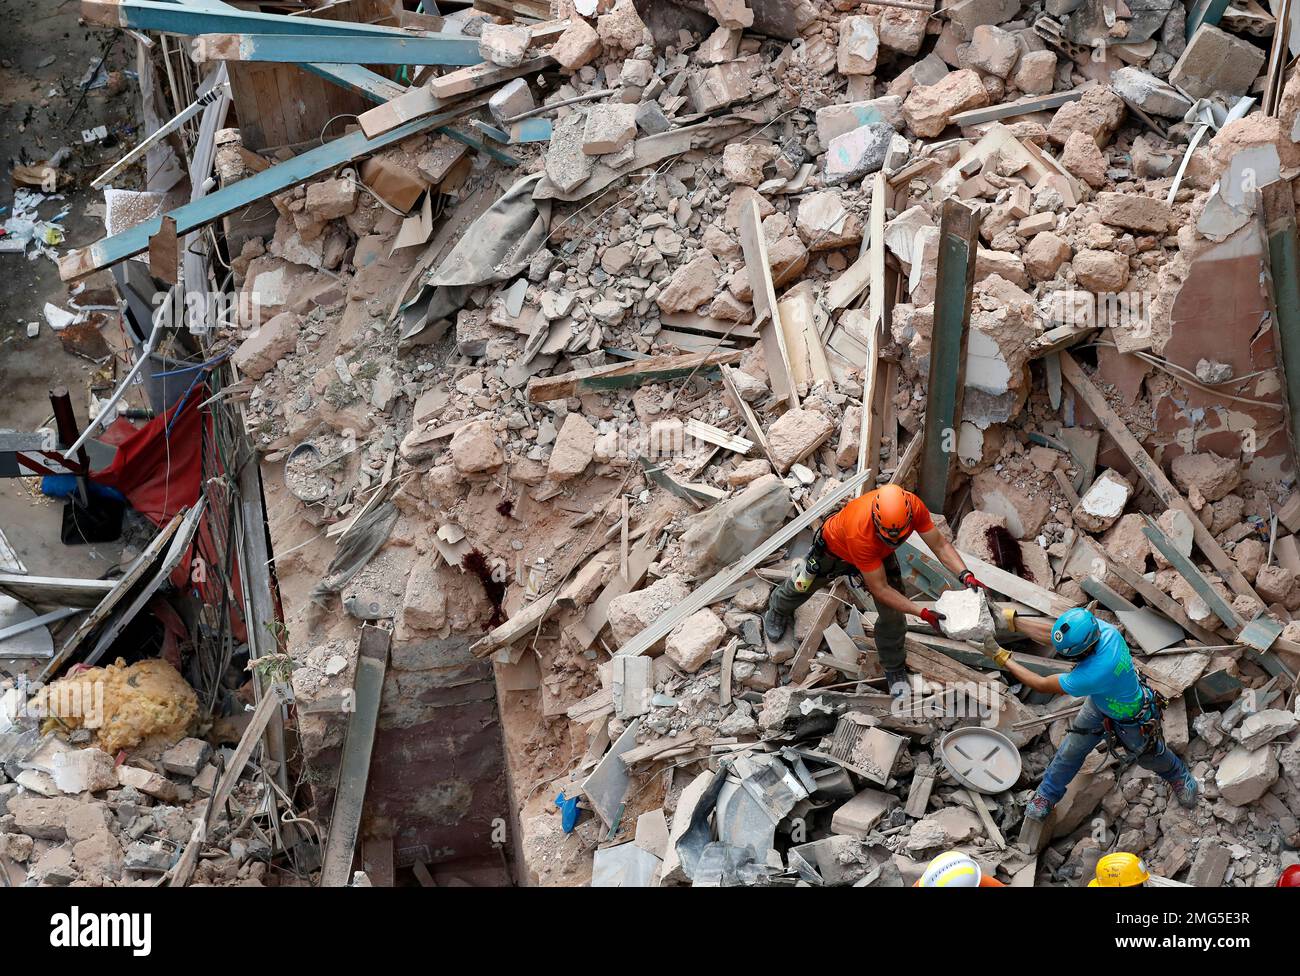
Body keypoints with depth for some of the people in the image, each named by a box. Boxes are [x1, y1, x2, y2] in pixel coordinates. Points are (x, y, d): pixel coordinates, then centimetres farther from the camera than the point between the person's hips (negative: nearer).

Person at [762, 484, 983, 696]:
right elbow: (880, 589, -41)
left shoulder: (914, 507, -39)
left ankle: (894, 670, 27)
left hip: (880, 555, 3)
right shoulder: (861, 533, -51)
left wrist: (965, 575, -41)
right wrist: (922, 613, -45)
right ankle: (778, 610, 61)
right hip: (834, 548, -3)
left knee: (892, 615, 1)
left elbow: (940, 545, -25)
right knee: (802, 586, 25)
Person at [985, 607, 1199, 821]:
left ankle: (1179, 777, 56)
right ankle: (1046, 796, 33)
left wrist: (1002, 658, -29)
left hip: (1128, 719, -6)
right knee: (1071, 750, 12)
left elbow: (1042, 685, -36)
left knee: (1150, 755, 24)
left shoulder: (1093, 674, -51)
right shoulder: (1102, 628, -33)